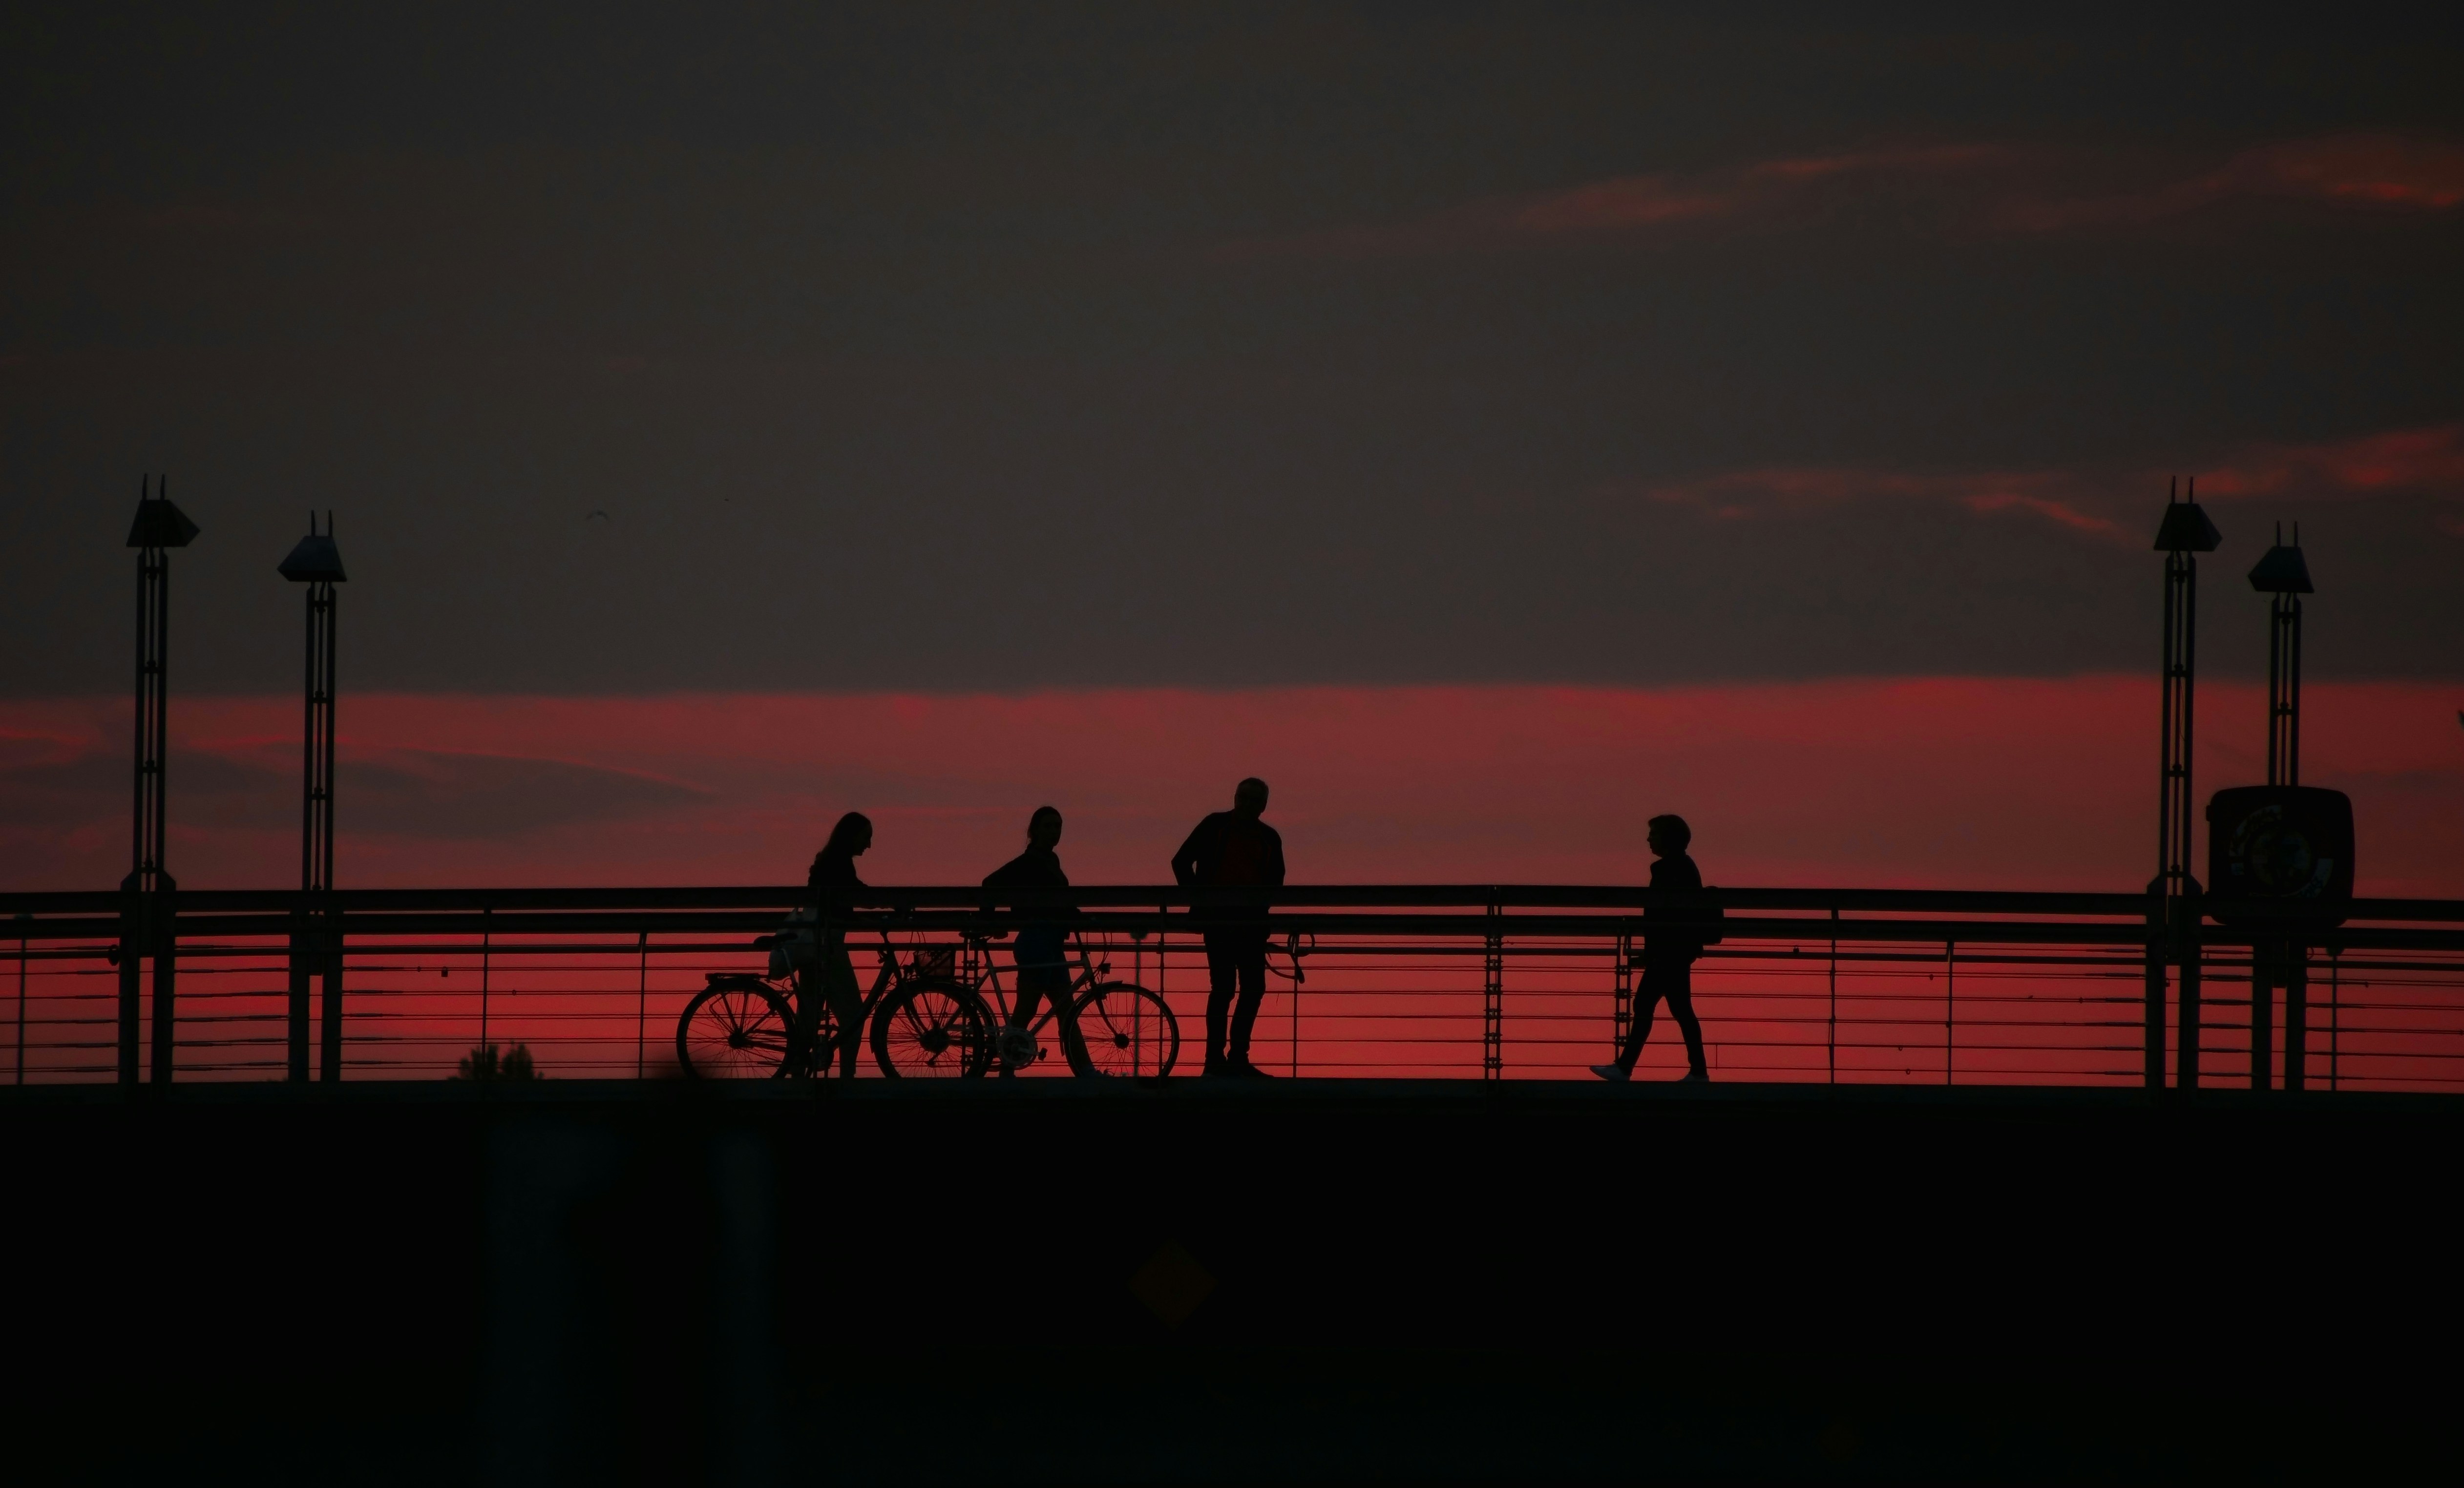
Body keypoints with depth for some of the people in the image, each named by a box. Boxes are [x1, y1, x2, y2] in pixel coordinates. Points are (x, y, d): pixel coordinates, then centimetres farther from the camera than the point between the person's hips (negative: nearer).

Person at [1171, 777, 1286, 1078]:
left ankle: (1238, 1058, 12)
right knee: (1223, 986, -9)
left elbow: (1275, 881, 21)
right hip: (1219, 918, -5)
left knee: (1254, 988, 3)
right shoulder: (1216, 826, 1)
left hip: (1252, 922, 5)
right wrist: (1198, 899, -1)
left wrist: (1262, 906, 4)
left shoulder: (1269, 839, 12)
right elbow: (1182, 862, 4)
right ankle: (1215, 1058, -4)